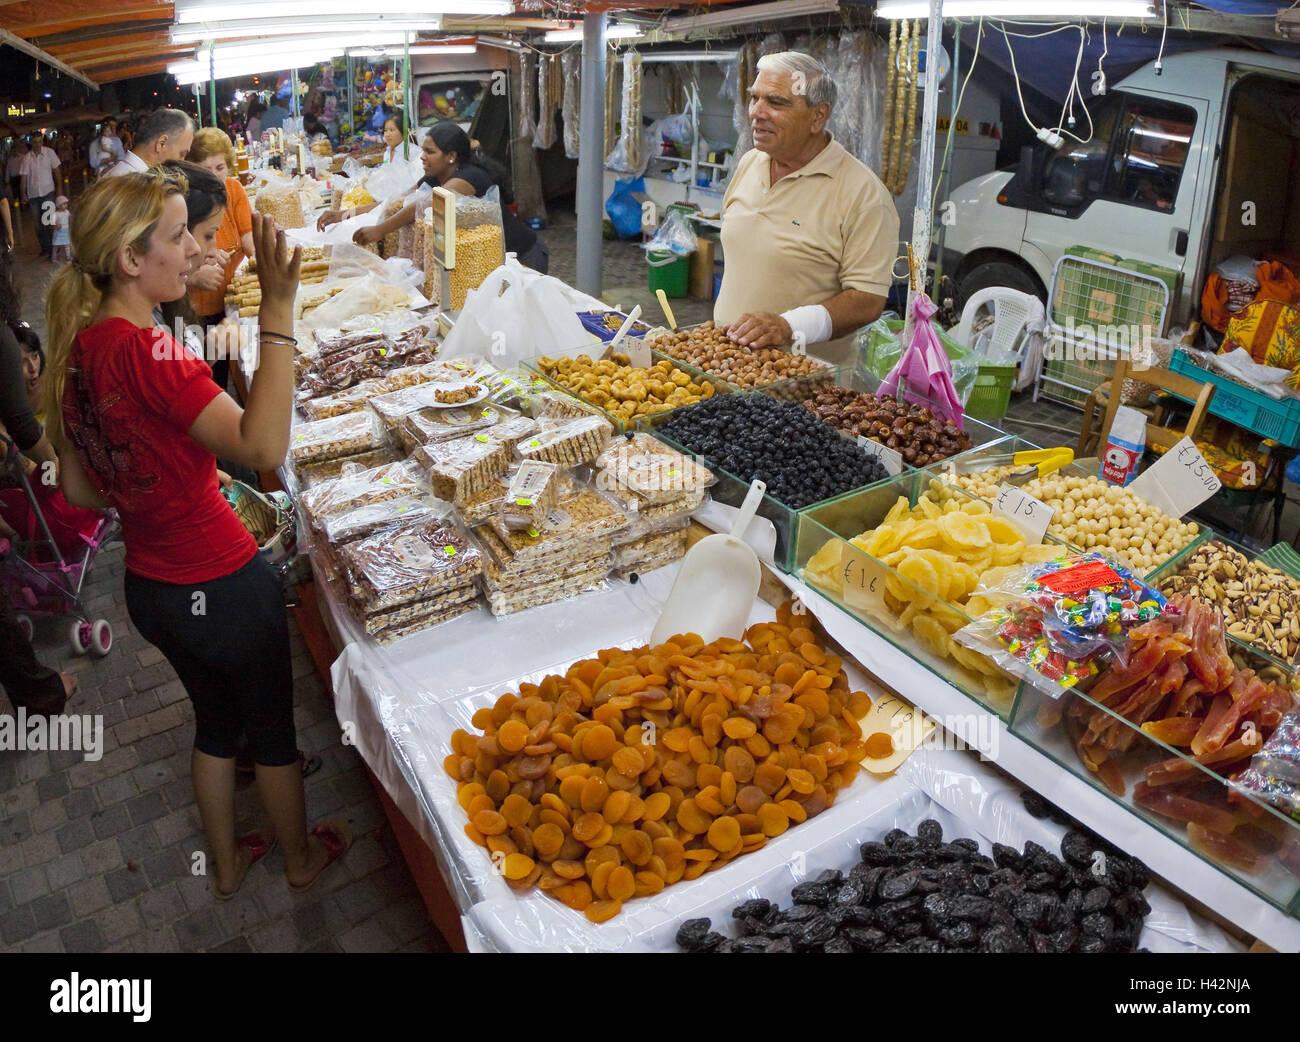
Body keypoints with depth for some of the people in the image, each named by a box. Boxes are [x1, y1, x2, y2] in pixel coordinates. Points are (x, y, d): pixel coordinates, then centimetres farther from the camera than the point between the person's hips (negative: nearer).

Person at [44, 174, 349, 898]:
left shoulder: (76, 350, 0)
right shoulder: (145, 350, -27)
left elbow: (79, 491, 8)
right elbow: (262, 446, -40)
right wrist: (279, 308, -42)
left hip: (149, 587, 8)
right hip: (221, 586, -8)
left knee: (215, 717, 27)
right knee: (274, 726, 16)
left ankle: (226, 862, 46)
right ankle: (302, 856, 40)